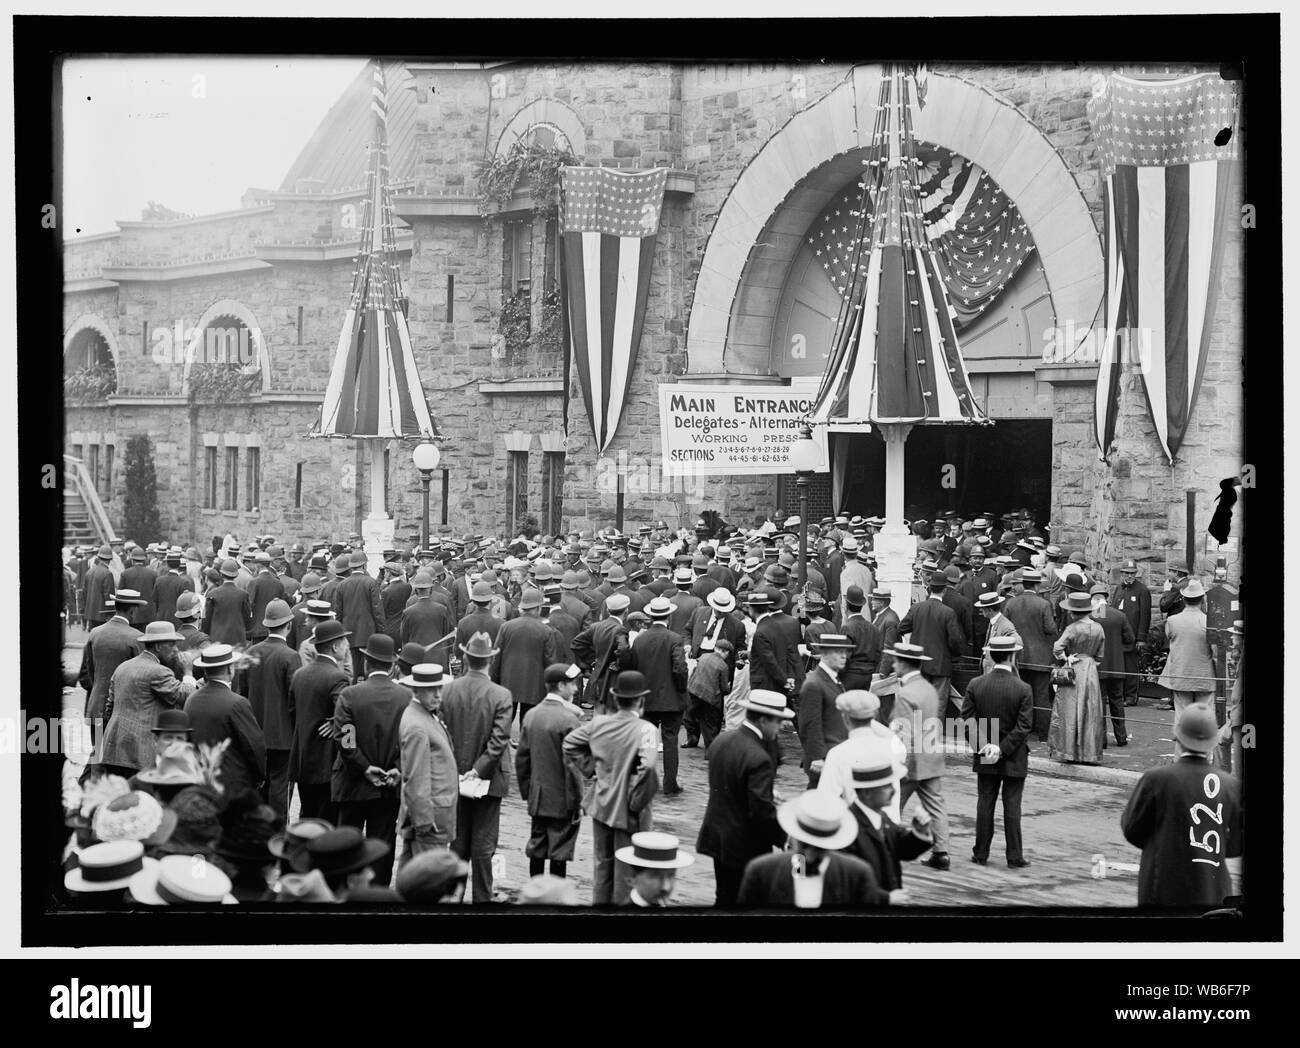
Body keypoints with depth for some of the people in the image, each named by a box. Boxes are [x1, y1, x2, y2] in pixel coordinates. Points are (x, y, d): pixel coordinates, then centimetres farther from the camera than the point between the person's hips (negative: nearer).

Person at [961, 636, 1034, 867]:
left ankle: (981, 854, 15)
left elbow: (968, 719, -7)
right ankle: (1014, 857, 9)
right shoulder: (1023, 689, -12)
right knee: (1012, 805, 4)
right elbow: (1024, 726, -14)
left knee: (985, 804, 10)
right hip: (1014, 760, -2)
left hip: (985, 759, 2)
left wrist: (982, 745, -8)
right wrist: (1003, 749, -12)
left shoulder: (975, 685, -5)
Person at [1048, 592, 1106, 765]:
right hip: (1091, 671, 5)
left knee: (1069, 711, 3)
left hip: (1073, 671, -4)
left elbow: (1057, 648, -24)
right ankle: (1089, 752, 12)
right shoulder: (1098, 628, 1)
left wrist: (1064, 659, -8)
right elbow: (1100, 655, 8)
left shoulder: (1073, 629, -15)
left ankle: (1069, 751, 4)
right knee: (1091, 712, 9)